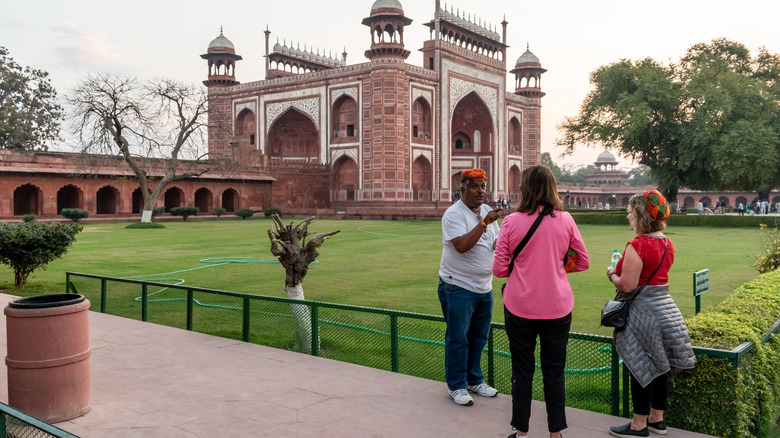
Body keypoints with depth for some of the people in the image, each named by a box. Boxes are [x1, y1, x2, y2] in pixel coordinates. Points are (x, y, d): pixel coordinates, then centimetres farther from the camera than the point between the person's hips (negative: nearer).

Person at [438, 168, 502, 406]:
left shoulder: (487, 211, 10)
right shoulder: (454, 214, -13)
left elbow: (496, 244, 12)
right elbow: (461, 246, -27)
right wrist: (485, 223, -29)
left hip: (484, 288, 7)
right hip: (458, 287, -7)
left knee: (479, 337, 16)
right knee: (457, 338, 2)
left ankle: (474, 380, 31)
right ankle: (456, 386, 15)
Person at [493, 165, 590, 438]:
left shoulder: (512, 221, -9)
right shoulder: (565, 220, -4)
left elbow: (499, 268, -5)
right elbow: (583, 262, 5)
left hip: (520, 308, -1)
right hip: (557, 308, 1)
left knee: (522, 371, 12)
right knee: (554, 372, 13)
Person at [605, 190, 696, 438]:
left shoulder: (638, 245, -21)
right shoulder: (667, 243, 7)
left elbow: (627, 286, -23)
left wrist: (612, 274, -4)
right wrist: (621, 271, 17)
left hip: (643, 313, -9)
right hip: (665, 308, 9)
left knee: (641, 369, 1)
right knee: (659, 367, 16)